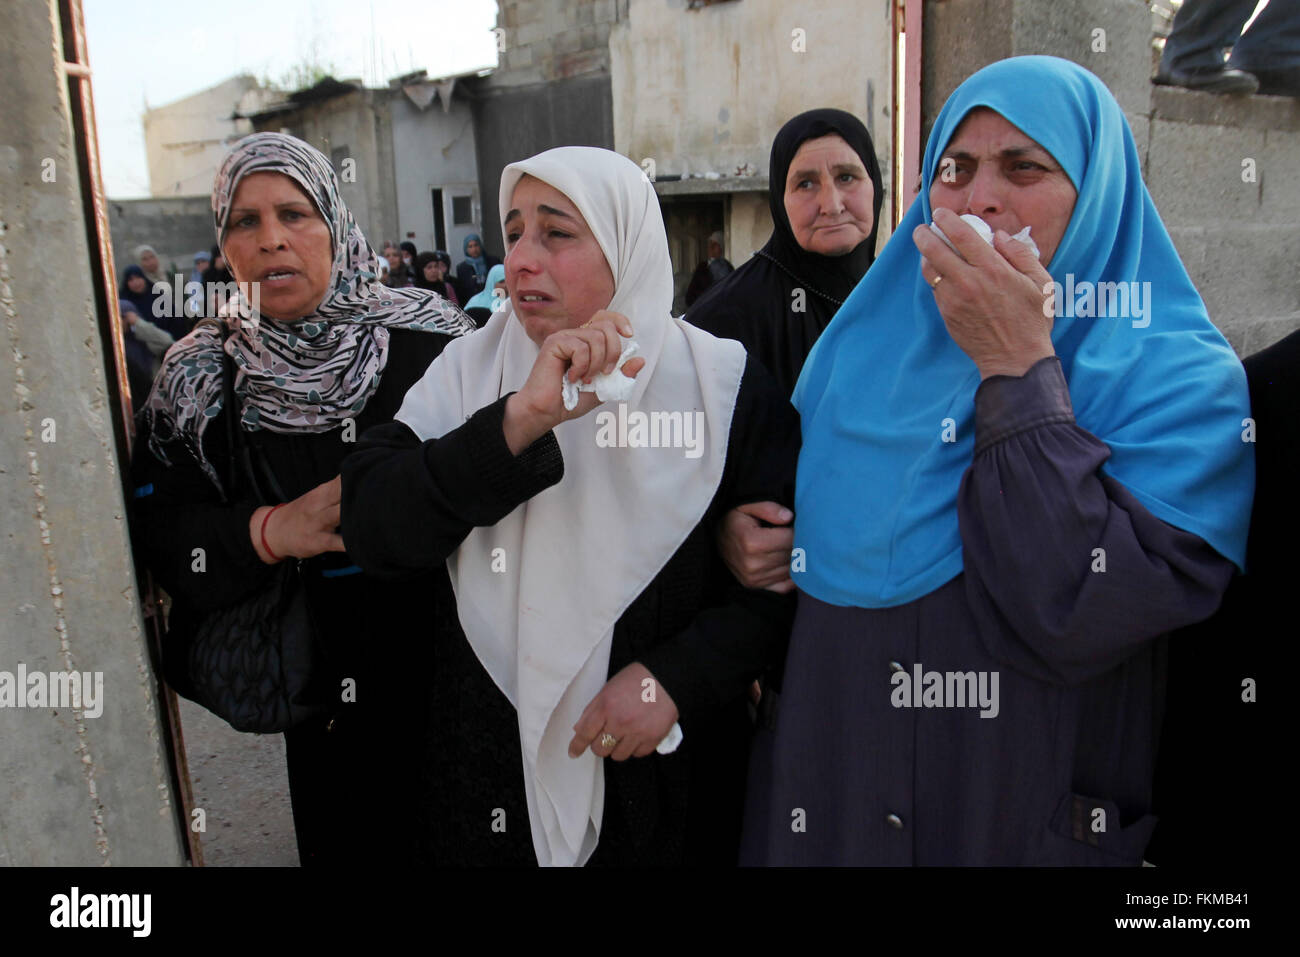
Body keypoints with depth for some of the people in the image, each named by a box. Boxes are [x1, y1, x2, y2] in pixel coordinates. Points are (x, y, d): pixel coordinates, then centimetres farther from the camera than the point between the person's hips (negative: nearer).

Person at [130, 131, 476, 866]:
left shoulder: (430, 341, -10)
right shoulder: (202, 377, -2)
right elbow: (160, 534, -6)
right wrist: (269, 531, -22)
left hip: (448, 663, -1)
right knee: (343, 839, 19)